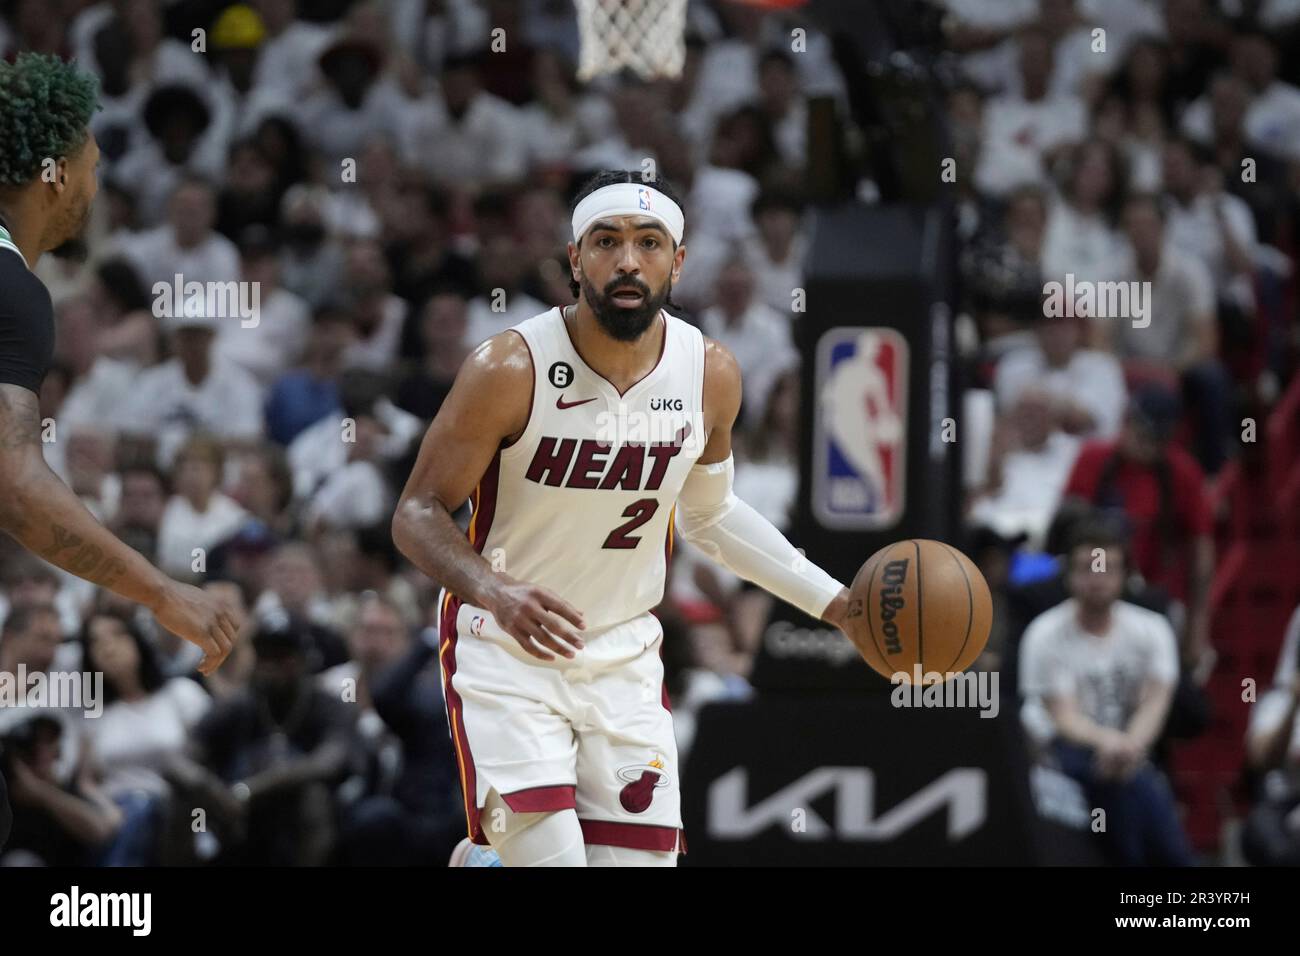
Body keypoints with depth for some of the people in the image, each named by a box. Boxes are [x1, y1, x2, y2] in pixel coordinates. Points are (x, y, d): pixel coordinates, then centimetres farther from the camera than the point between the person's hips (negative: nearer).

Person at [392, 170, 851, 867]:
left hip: (624, 660, 5)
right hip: (504, 652, -5)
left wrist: (834, 601, 8)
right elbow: (417, 514, -13)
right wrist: (496, 593, -32)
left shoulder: (709, 376, -3)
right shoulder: (511, 370, -18)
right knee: (549, 855, -21)